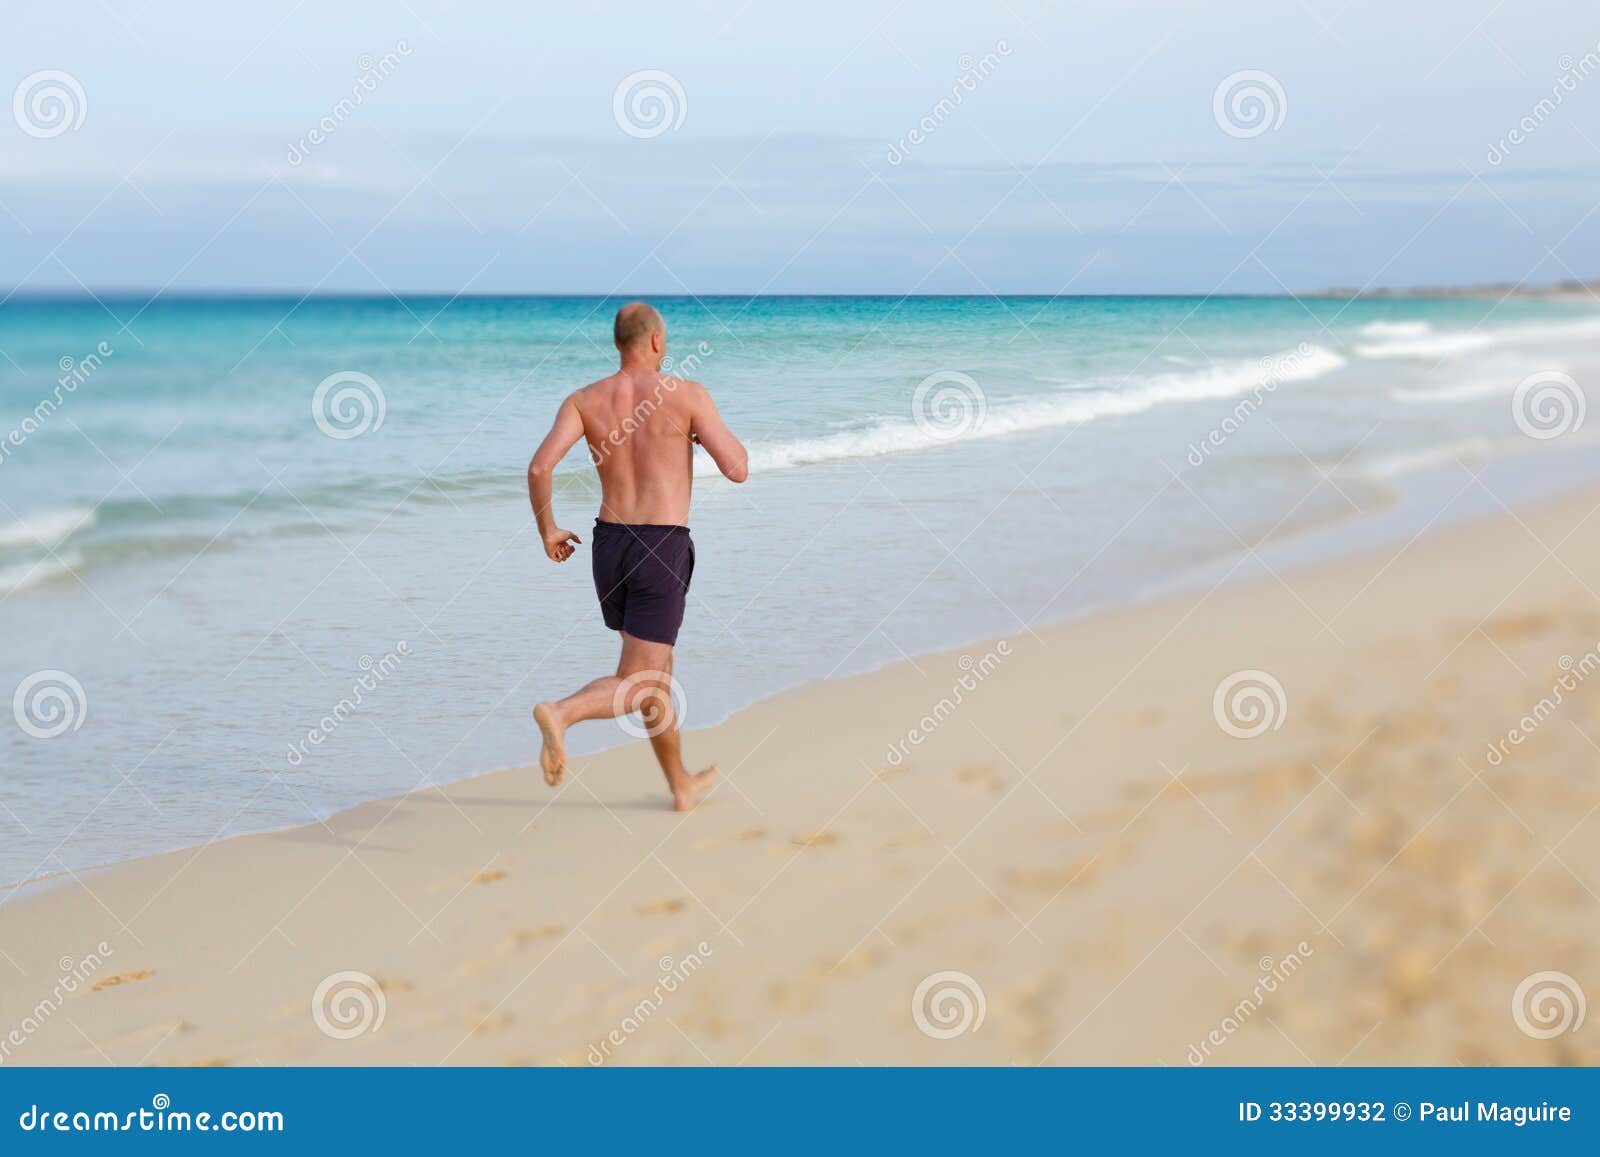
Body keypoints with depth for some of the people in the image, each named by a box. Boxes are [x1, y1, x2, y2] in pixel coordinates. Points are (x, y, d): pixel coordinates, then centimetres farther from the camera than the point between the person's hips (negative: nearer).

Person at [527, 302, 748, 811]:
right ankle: (561, 713, -33)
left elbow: (540, 466, -12)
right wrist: (719, 434, 13)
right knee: (635, 687, -4)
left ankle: (682, 785, 33)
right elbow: (738, 470, -10)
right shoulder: (687, 395, -8)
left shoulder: (585, 400, 1)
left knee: (656, 670, 22)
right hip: (663, 551, -5)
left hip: (608, 545, 5)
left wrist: (548, 530, 4)